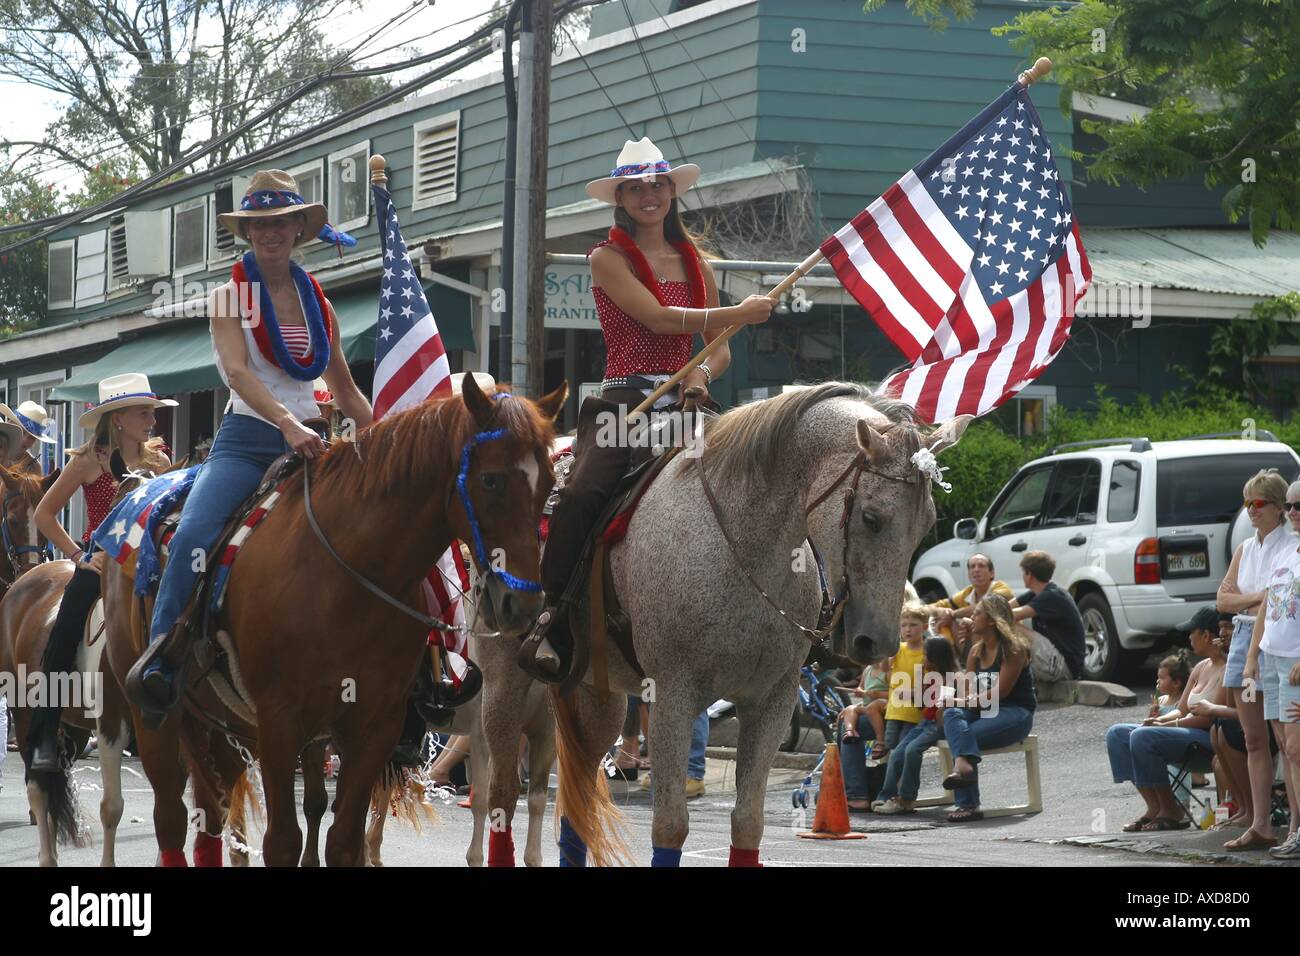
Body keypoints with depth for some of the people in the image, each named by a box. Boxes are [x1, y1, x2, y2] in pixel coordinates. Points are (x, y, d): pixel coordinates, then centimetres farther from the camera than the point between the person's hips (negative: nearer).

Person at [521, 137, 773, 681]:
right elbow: (658, 318, -11)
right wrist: (742, 313, -10)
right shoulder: (608, 258, 4)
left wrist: (703, 373, -7)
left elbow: (720, 348, 17)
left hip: (683, 404, 5)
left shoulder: (694, 260, 20)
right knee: (582, 494, -31)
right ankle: (552, 618, -17)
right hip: (624, 401, -5)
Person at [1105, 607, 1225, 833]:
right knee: (1117, 734, 0)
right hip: (1187, 732, 10)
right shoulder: (1200, 669, 21)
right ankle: (1154, 806, -11)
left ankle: (1171, 811, -19)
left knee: (1142, 737, -29)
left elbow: (1211, 718, -18)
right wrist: (1158, 720, 0)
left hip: (1208, 738, -10)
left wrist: (1168, 724, -18)